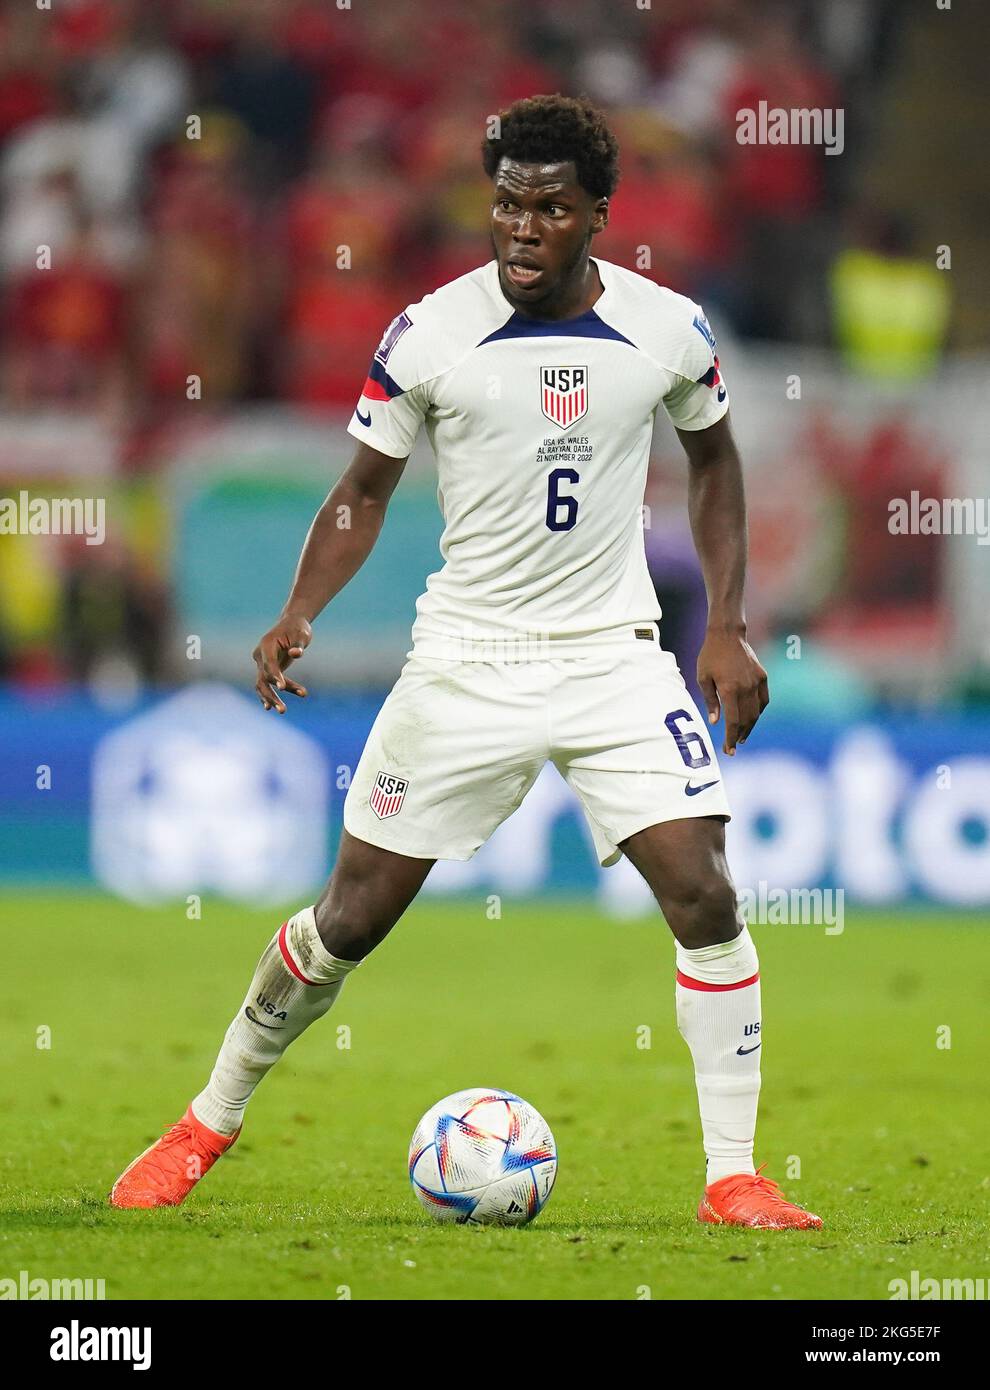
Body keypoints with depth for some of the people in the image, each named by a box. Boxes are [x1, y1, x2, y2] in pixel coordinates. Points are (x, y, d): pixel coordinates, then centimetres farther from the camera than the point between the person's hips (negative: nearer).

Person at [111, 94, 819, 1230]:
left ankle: (733, 1177, -4)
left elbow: (713, 458, 14)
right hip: (466, 659, -1)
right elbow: (364, 492, 3)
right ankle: (211, 1119, 24)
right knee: (352, 914, 3)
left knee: (704, 898, -14)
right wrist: (298, 614, -13)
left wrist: (726, 626, 5)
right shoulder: (427, 336, -9)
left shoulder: (668, 329, -4)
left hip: (614, 657, 1)